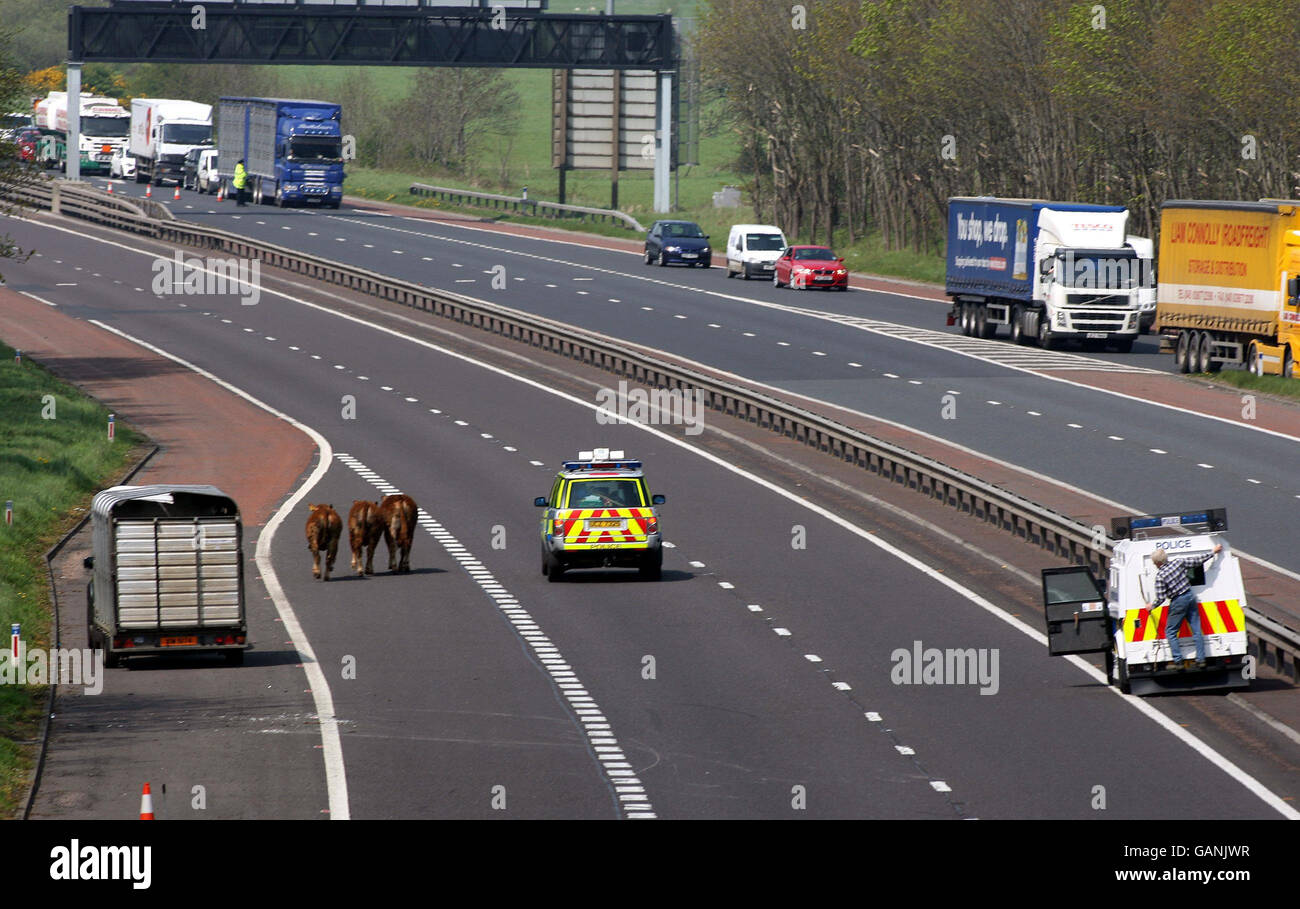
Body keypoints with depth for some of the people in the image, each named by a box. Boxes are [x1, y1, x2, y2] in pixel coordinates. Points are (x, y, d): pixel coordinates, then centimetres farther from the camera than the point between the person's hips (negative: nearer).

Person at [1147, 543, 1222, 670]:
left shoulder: (1160, 576, -16)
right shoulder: (1179, 562, -2)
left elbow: (1161, 598, -15)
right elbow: (1198, 560, 6)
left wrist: (1152, 606, 4)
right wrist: (1213, 553, 20)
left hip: (1178, 602, -6)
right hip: (1190, 597, 6)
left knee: (1170, 631, 6)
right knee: (1196, 630, 10)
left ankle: (1178, 662, -2)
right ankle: (1201, 660, 9)